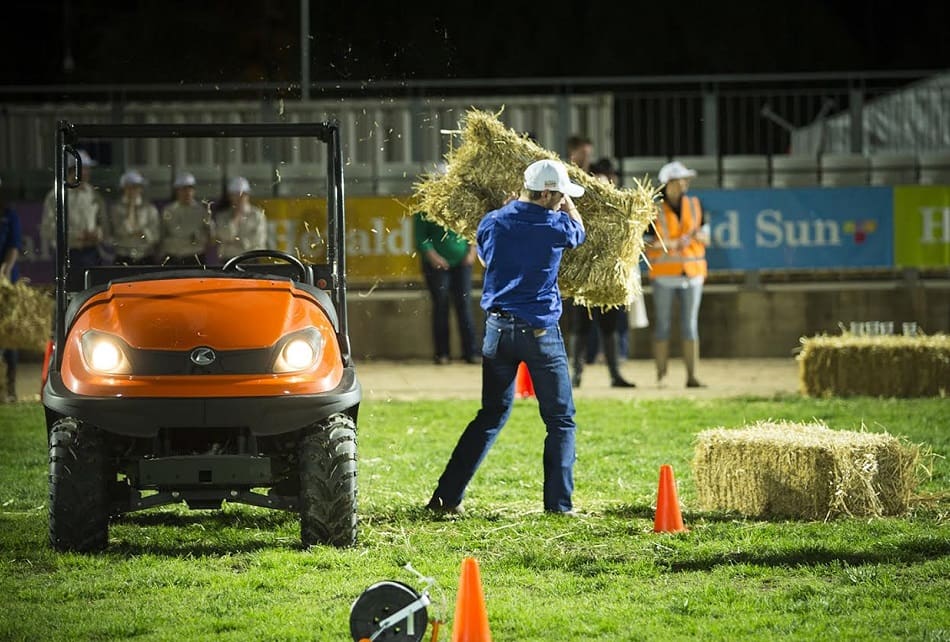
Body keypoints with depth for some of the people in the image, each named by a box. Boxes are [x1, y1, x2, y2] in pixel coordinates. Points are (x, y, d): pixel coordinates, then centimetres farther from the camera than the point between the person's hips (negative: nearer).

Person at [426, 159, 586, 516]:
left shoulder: (493, 222, 2)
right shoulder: (556, 226, -7)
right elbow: (580, 232, 16)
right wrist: (566, 205, 29)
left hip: (498, 327, 4)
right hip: (540, 331, -4)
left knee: (491, 415, 13)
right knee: (560, 420, 6)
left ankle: (446, 497, 7)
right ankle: (558, 503, 0)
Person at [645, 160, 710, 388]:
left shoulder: (694, 205, 9)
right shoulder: (655, 210, -3)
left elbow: (705, 237, 15)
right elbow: (649, 245, -7)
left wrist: (700, 236, -9)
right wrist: (676, 244, -19)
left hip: (692, 273, 3)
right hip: (663, 274, -3)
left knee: (690, 325, 1)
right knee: (662, 324, 0)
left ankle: (691, 376, 1)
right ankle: (661, 375, 6)